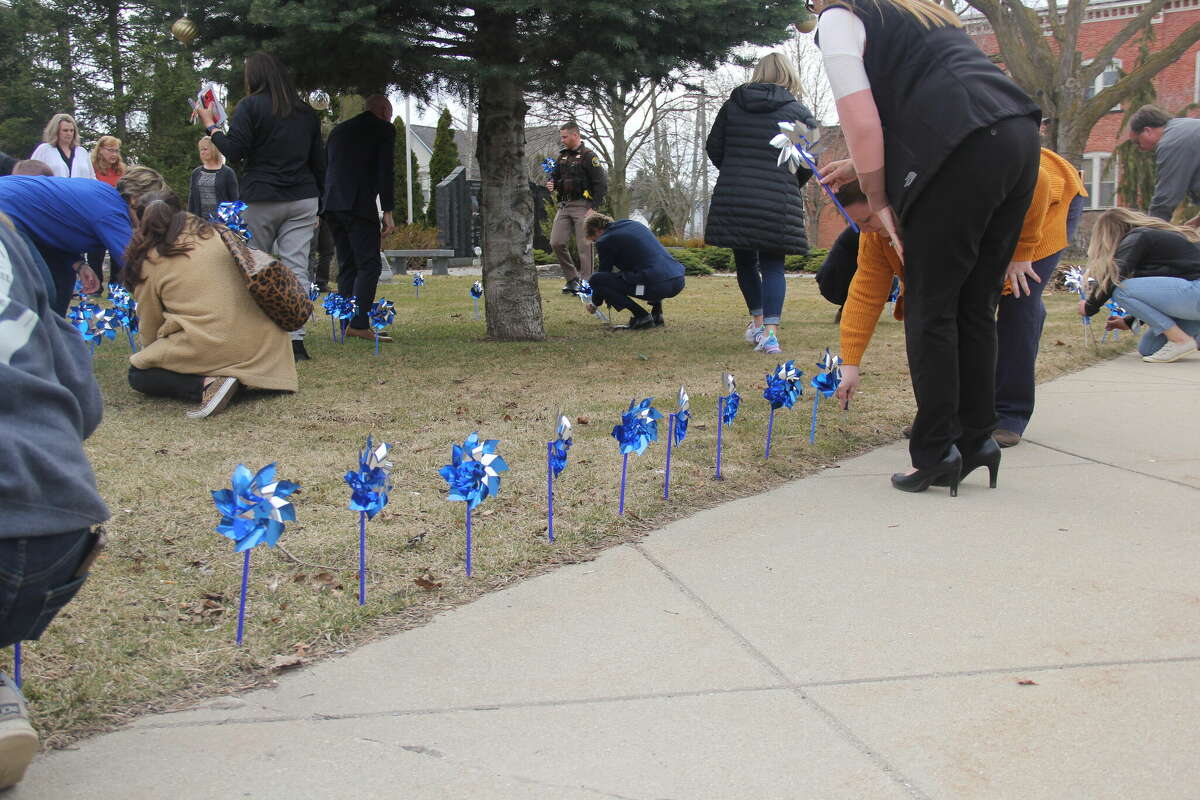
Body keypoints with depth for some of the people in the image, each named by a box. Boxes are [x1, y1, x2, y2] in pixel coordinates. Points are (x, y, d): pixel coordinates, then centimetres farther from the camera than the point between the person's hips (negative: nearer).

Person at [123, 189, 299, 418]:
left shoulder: (149, 263, -1)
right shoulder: (210, 233, 9)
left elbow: (149, 330, 7)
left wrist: (152, 354, 29)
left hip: (210, 345, -6)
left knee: (138, 374, 15)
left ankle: (207, 384, -11)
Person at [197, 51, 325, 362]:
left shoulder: (250, 106, -4)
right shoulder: (306, 112, 13)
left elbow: (234, 151, -11)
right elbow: (318, 161, 17)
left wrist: (210, 125, 3)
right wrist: (318, 202, 23)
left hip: (262, 200, -4)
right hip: (303, 199, 4)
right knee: (296, 269, -2)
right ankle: (296, 339, -10)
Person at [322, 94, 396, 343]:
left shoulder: (338, 130, 24)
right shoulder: (384, 130, 4)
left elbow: (323, 168, 23)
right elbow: (386, 171, -5)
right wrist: (388, 212, -6)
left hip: (332, 206, 7)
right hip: (359, 205, -7)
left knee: (347, 265, 11)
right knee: (369, 264, -7)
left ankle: (347, 323, 9)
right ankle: (359, 323, -16)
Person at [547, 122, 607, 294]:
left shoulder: (588, 157, -5)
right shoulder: (562, 156, 16)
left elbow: (602, 183, -10)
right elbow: (555, 175, 29)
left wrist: (593, 207, -15)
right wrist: (551, 183, 4)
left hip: (582, 206, -7)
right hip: (563, 206, 7)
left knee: (583, 246, -6)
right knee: (557, 243, 0)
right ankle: (572, 278, 13)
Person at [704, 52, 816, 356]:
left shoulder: (733, 104, 8)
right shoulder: (798, 111, 0)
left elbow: (713, 147, 8)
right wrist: (791, 182, 13)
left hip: (733, 197, 2)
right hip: (778, 202, -2)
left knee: (744, 261, 17)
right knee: (772, 265, 2)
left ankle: (757, 319, 29)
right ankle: (769, 332, -9)